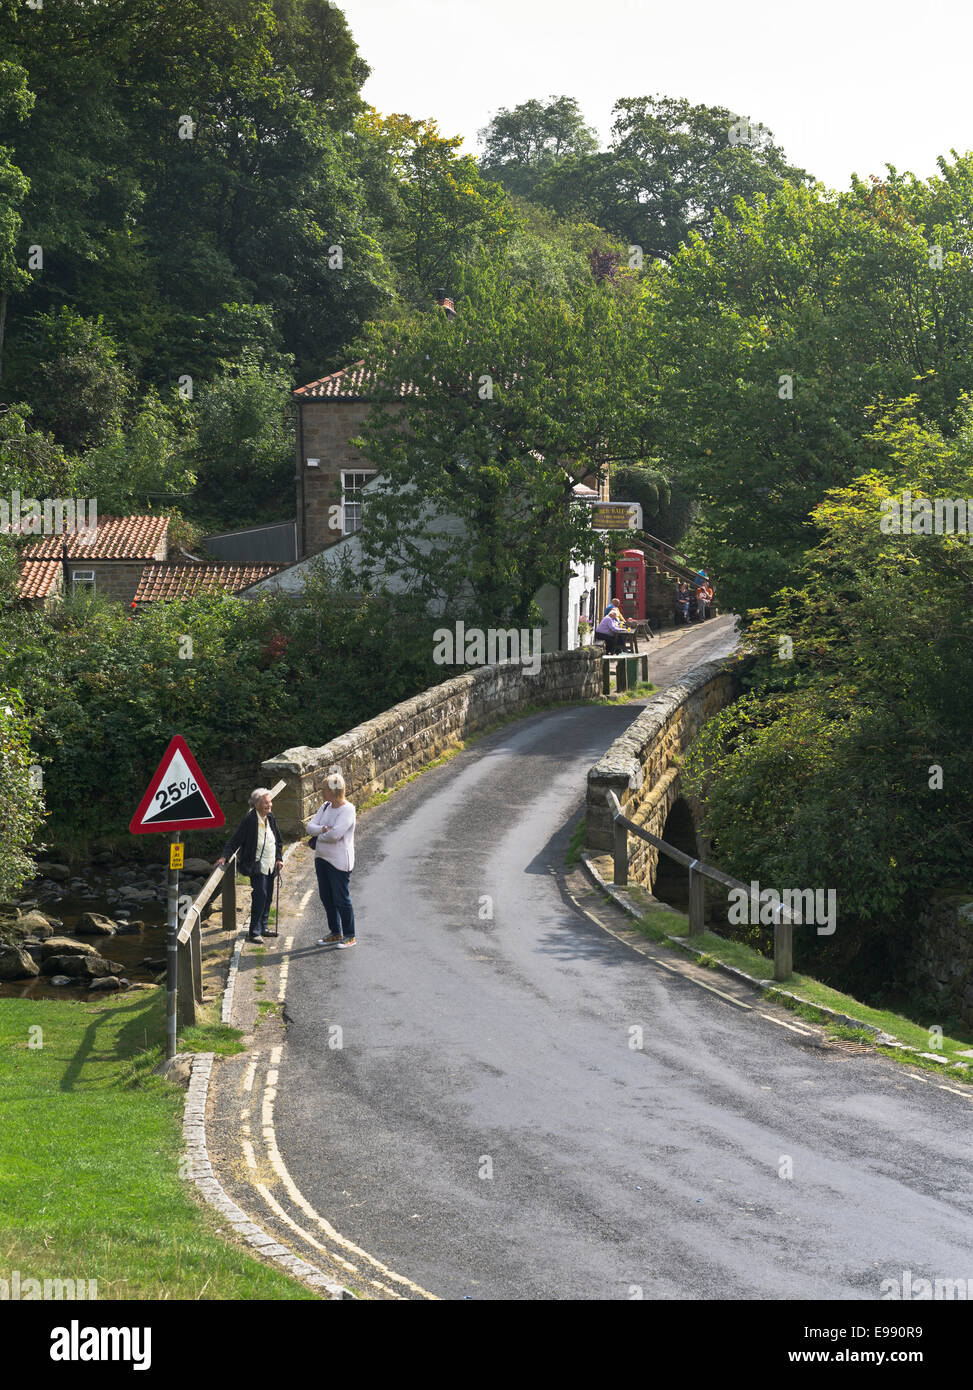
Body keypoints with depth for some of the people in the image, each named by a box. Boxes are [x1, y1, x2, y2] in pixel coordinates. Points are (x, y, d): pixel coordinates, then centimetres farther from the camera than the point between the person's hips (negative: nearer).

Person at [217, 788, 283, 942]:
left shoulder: (270, 818, 8)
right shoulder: (249, 820, -14)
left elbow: (278, 841, 20)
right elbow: (235, 840, -11)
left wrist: (278, 859, 11)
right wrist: (224, 857, -20)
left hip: (270, 866, 7)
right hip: (257, 866, -7)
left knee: (268, 897, 10)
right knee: (260, 895, -14)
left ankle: (262, 928, 22)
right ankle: (255, 932, -10)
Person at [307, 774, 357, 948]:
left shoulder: (347, 810, -16)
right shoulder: (325, 806, 8)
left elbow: (336, 834, -27)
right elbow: (310, 827, 4)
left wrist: (320, 835, -9)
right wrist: (323, 829, -16)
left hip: (339, 862, -8)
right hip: (322, 858, 8)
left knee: (341, 899, -2)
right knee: (327, 898, 15)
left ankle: (350, 936, 10)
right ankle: (336, 934, 27)